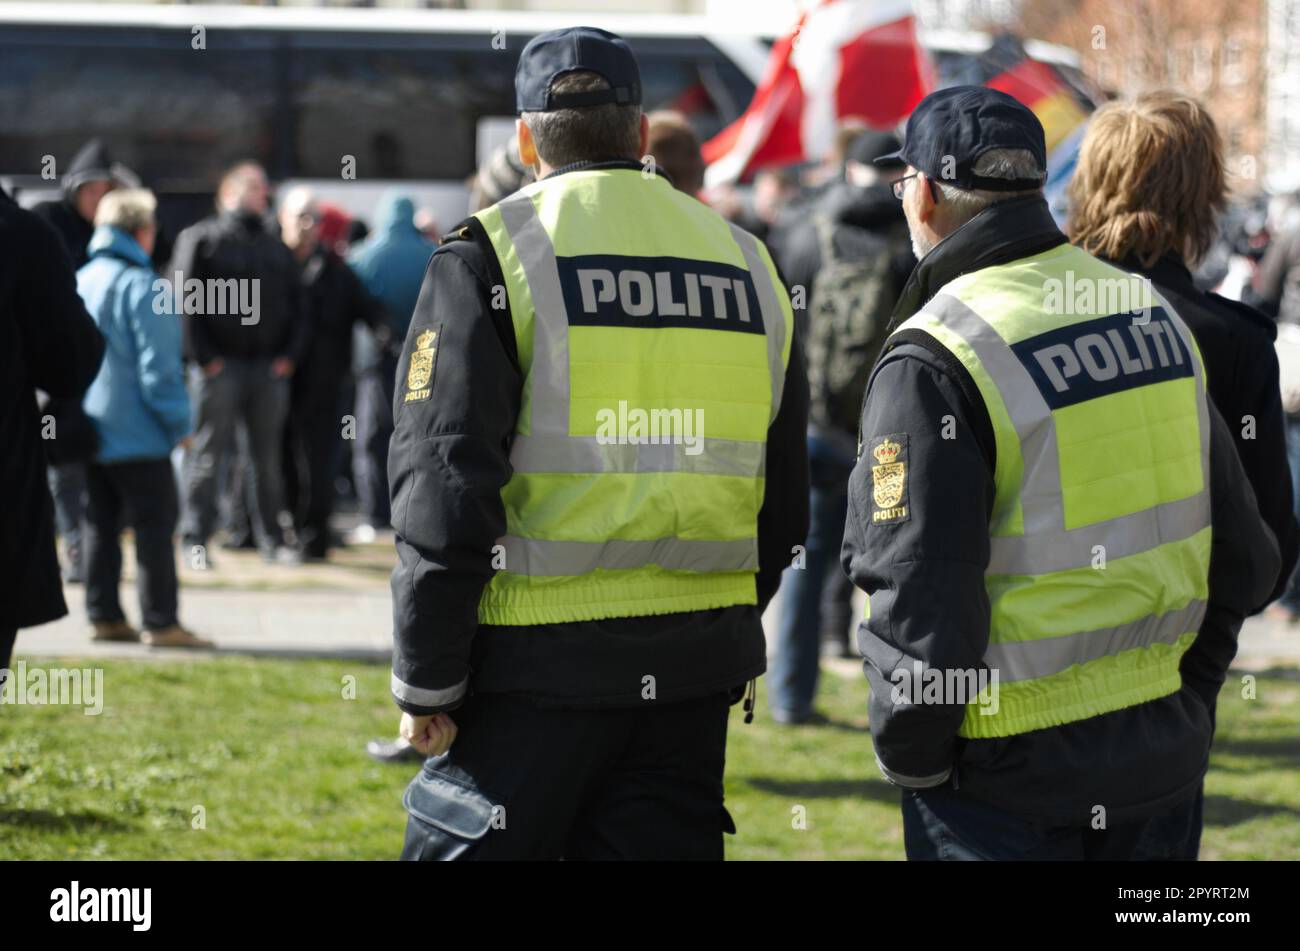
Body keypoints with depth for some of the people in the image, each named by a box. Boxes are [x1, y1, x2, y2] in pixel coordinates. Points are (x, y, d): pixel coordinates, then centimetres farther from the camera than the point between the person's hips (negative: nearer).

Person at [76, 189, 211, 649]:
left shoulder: (79, 282, 8)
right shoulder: (142, 288, -16)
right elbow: (158, 366, -17)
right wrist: (179, 422, -9)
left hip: (90, 432, 8)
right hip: (137, 433, -8)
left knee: (101, 522, 13)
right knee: (155, 524, -2)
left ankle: (104, 615, 15)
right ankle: (160, 623, -3)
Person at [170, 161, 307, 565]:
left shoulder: (277, 249, 20)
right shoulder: (201, 238, 2)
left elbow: (297, 308, 20)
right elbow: (183, 300, -6)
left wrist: (290, 355, 5)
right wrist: (203, 357, -12)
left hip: (270, 369, 5)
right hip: (219, 366, -5)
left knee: (268, 459, 8)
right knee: (208, 454, -3)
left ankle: (271, 539, 14)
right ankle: (195, 539, 1)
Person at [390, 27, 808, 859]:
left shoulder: (492, 256, -5)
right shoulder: (746, 263, 12)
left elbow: (444, 485, -11)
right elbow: (782, 503, 15)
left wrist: (426, 683, -5)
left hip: (539, 666, -5)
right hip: (695, 677, 5)